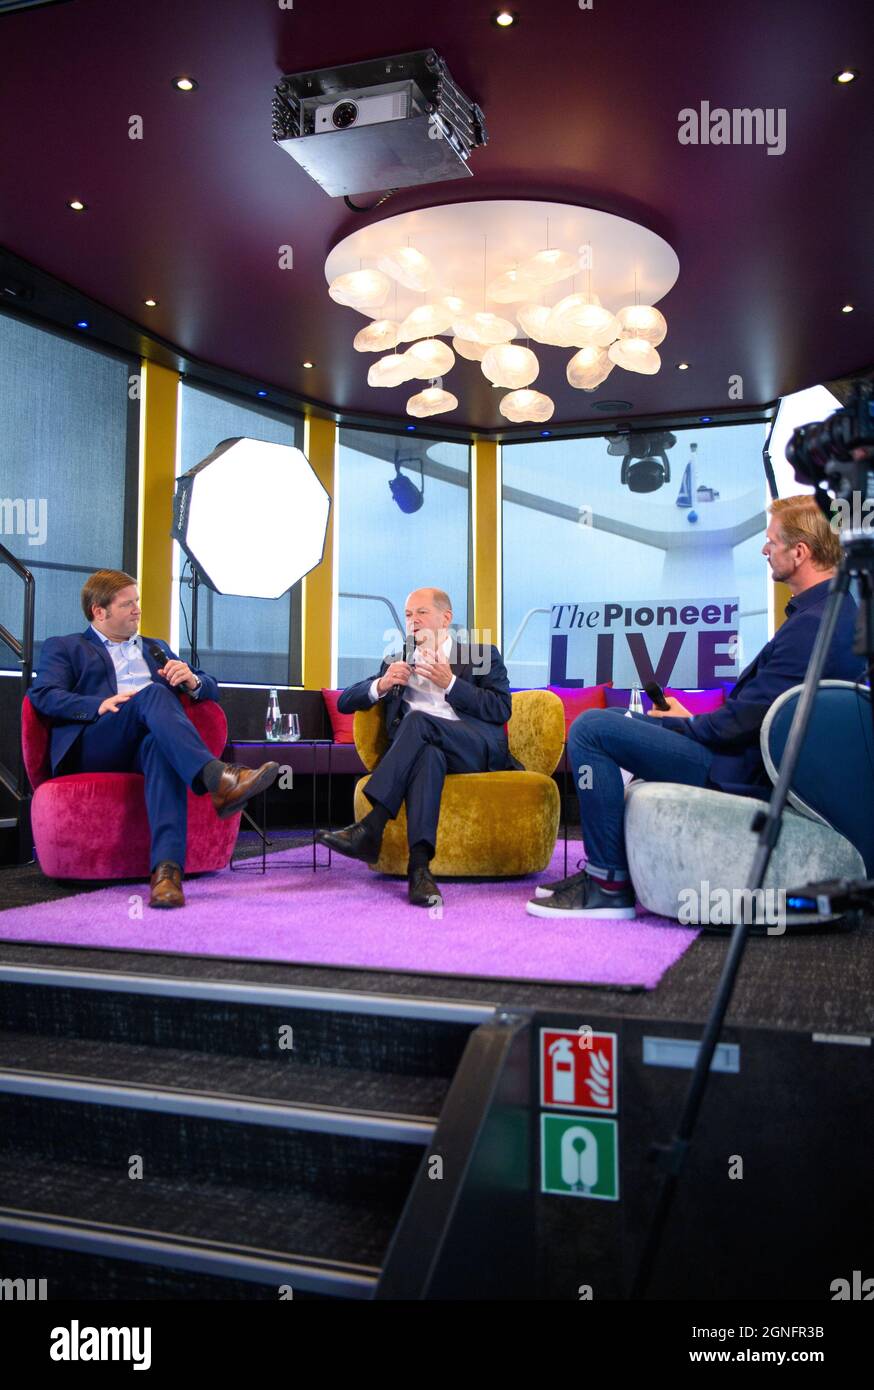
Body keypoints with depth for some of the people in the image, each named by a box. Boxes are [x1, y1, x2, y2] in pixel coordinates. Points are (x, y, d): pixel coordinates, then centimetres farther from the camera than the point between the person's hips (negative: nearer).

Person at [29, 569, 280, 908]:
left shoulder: (155, 648, 35)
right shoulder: (64, 648, 21)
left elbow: (210, 690, 28)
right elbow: (42, 695, 2)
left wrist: (192, 680, 2)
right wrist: (100, 705, -16)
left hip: (151, 739, 3)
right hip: (93, 746, -2)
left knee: (160, 747, -37)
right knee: (153, 693, -33)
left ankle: (166, 868, -55)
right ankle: (215, 777, -52)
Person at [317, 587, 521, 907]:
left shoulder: (483, 656, 19)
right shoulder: (396, 662, 28)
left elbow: (502, 710, 3)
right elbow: (345, 702, 21)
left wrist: (451, 683, -7)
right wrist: (381, 685, 0)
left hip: (477, 748, -2)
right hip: (423, 747, 2)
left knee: (417, 720, -33)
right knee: (428, 755, -37)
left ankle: (371, 829, -41)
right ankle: (419, 866, -52)